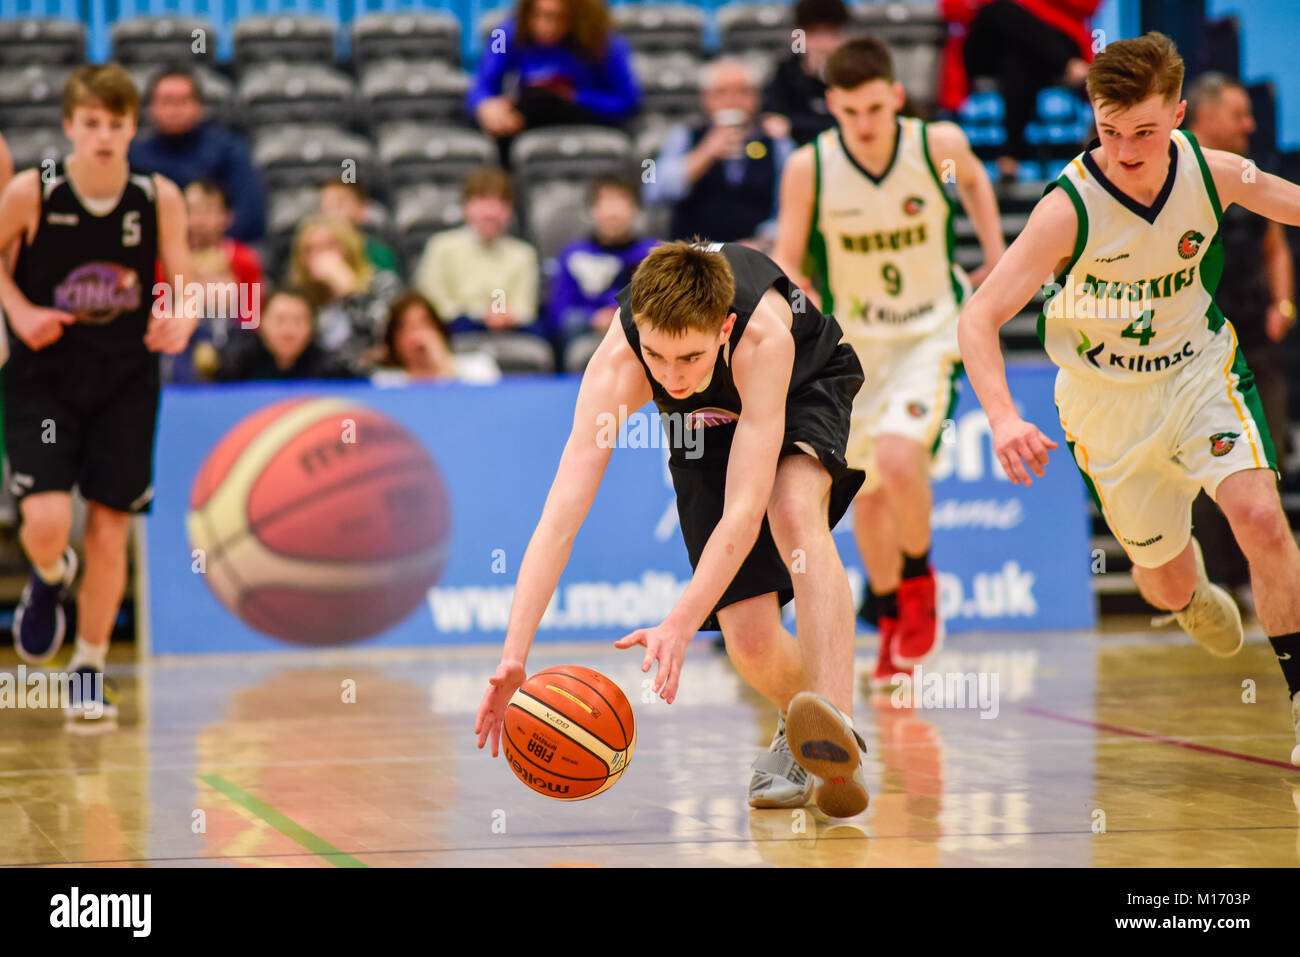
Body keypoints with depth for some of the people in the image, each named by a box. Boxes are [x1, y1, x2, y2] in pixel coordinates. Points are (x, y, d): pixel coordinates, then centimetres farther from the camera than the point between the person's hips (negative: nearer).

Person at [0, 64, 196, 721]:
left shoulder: (159, 198, -7)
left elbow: (183, 285, 0)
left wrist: (179, 322, -21)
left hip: (125, 382, 2)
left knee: (109, 530, 4)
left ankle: (89, 672, 22)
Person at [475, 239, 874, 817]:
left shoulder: (763, 338, -45)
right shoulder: (617, 365, -39)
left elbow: (744, 512, -46)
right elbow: (560, 516, -43)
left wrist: (679, 626, -56)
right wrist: (514, 655, -53)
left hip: (807, 385, -2)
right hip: (706, 427, 2)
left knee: (795, 509, -37)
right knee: (751, 643, -10)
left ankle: (837, 725, -42)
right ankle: (799, 733, 23)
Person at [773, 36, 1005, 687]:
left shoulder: (939, 144, -16)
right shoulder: (808, 168, -17)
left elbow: (975, 180, 9)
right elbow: (786, 263, -7)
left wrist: (996, 260, 5)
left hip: (930, 334, -2)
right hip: (851, 343, 2)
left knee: (898, 458, -26)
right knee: (867, 490, 13)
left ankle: (919, 579, 3)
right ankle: (891, 620, 36)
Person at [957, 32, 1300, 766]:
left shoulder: (1212, 173, -17)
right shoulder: (1069, 209, -27)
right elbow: (978, 319, -28)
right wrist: (1003, 418, -44)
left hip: (1200, 373, 1)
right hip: (1110, 400, -1)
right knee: (1169, 587, 12)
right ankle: (1193, 588, 53)